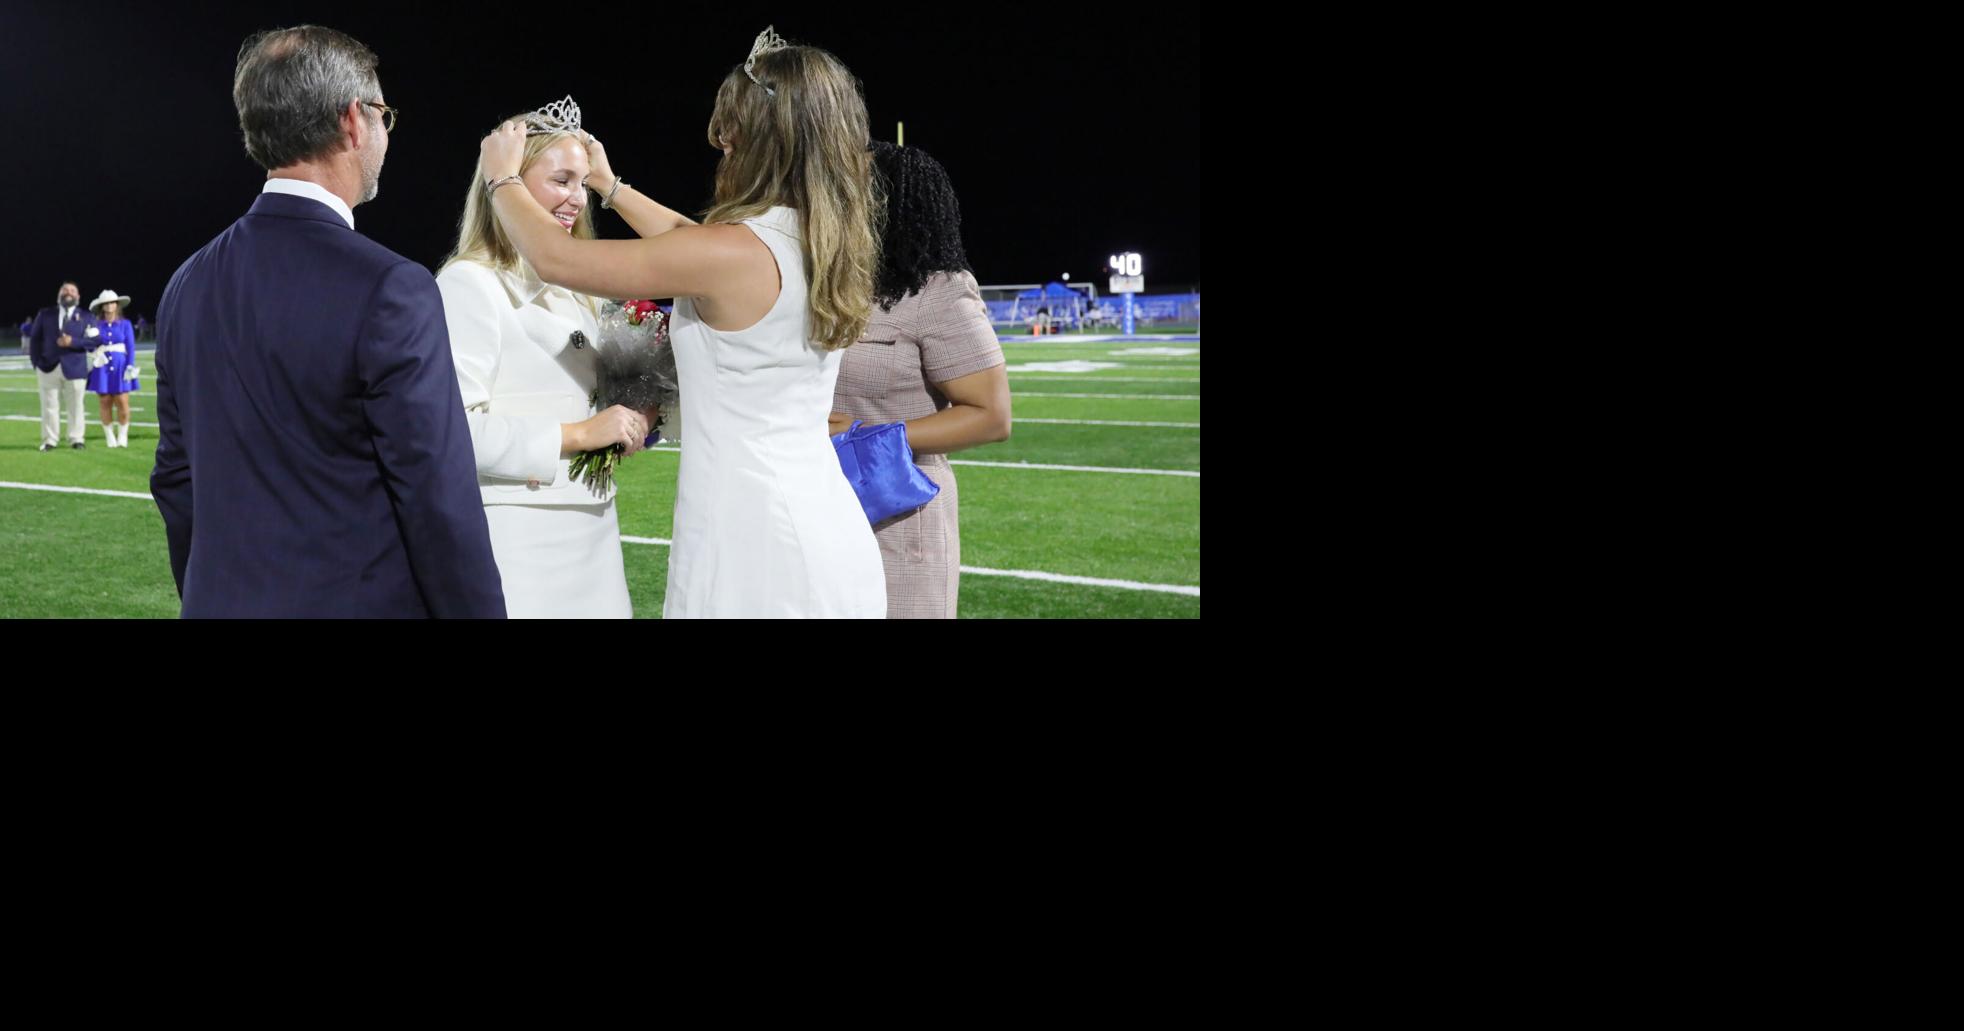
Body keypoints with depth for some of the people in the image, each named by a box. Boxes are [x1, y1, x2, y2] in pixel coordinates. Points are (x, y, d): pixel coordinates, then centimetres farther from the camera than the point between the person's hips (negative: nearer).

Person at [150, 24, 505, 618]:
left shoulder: (188, 286, 3)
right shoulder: (389, 290, -18)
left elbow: (175, 478, 11)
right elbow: (440, 502, -18)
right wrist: (479, 610, -9)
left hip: (224, 601, 6)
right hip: (357, 602, -6)